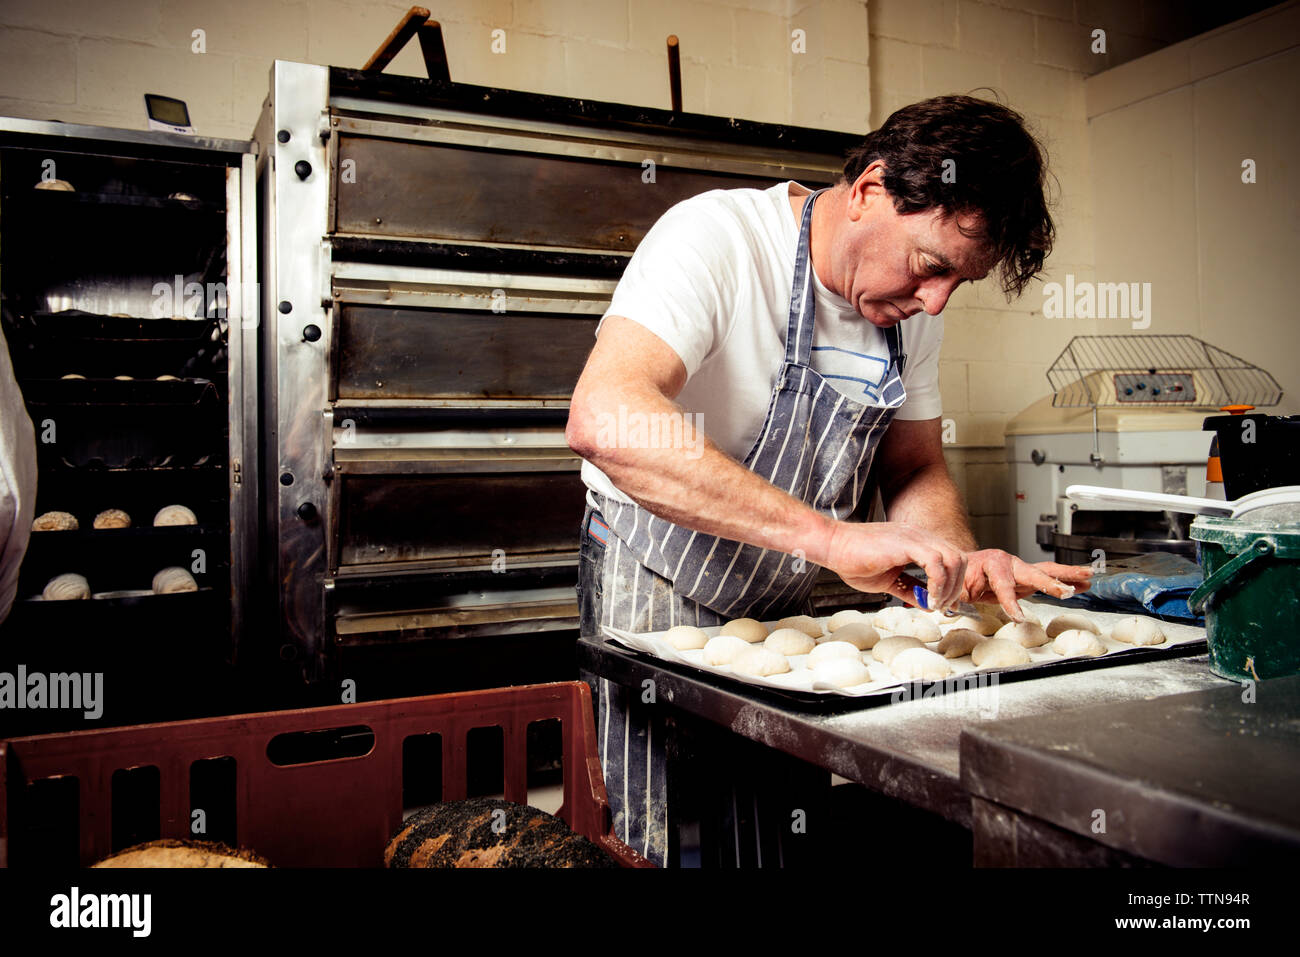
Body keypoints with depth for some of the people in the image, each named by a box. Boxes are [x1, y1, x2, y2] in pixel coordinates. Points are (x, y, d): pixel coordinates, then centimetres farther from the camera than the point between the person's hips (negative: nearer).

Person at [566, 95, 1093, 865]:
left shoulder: (913, 305, -1)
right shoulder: (717, 236, -24)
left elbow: (916, 472, 7)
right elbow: (603, 419, -40)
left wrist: (961, 560, -16)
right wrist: (829, 536, -44)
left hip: (786, 603, 6)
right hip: (660, 596, -6)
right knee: (680, 844, -5)